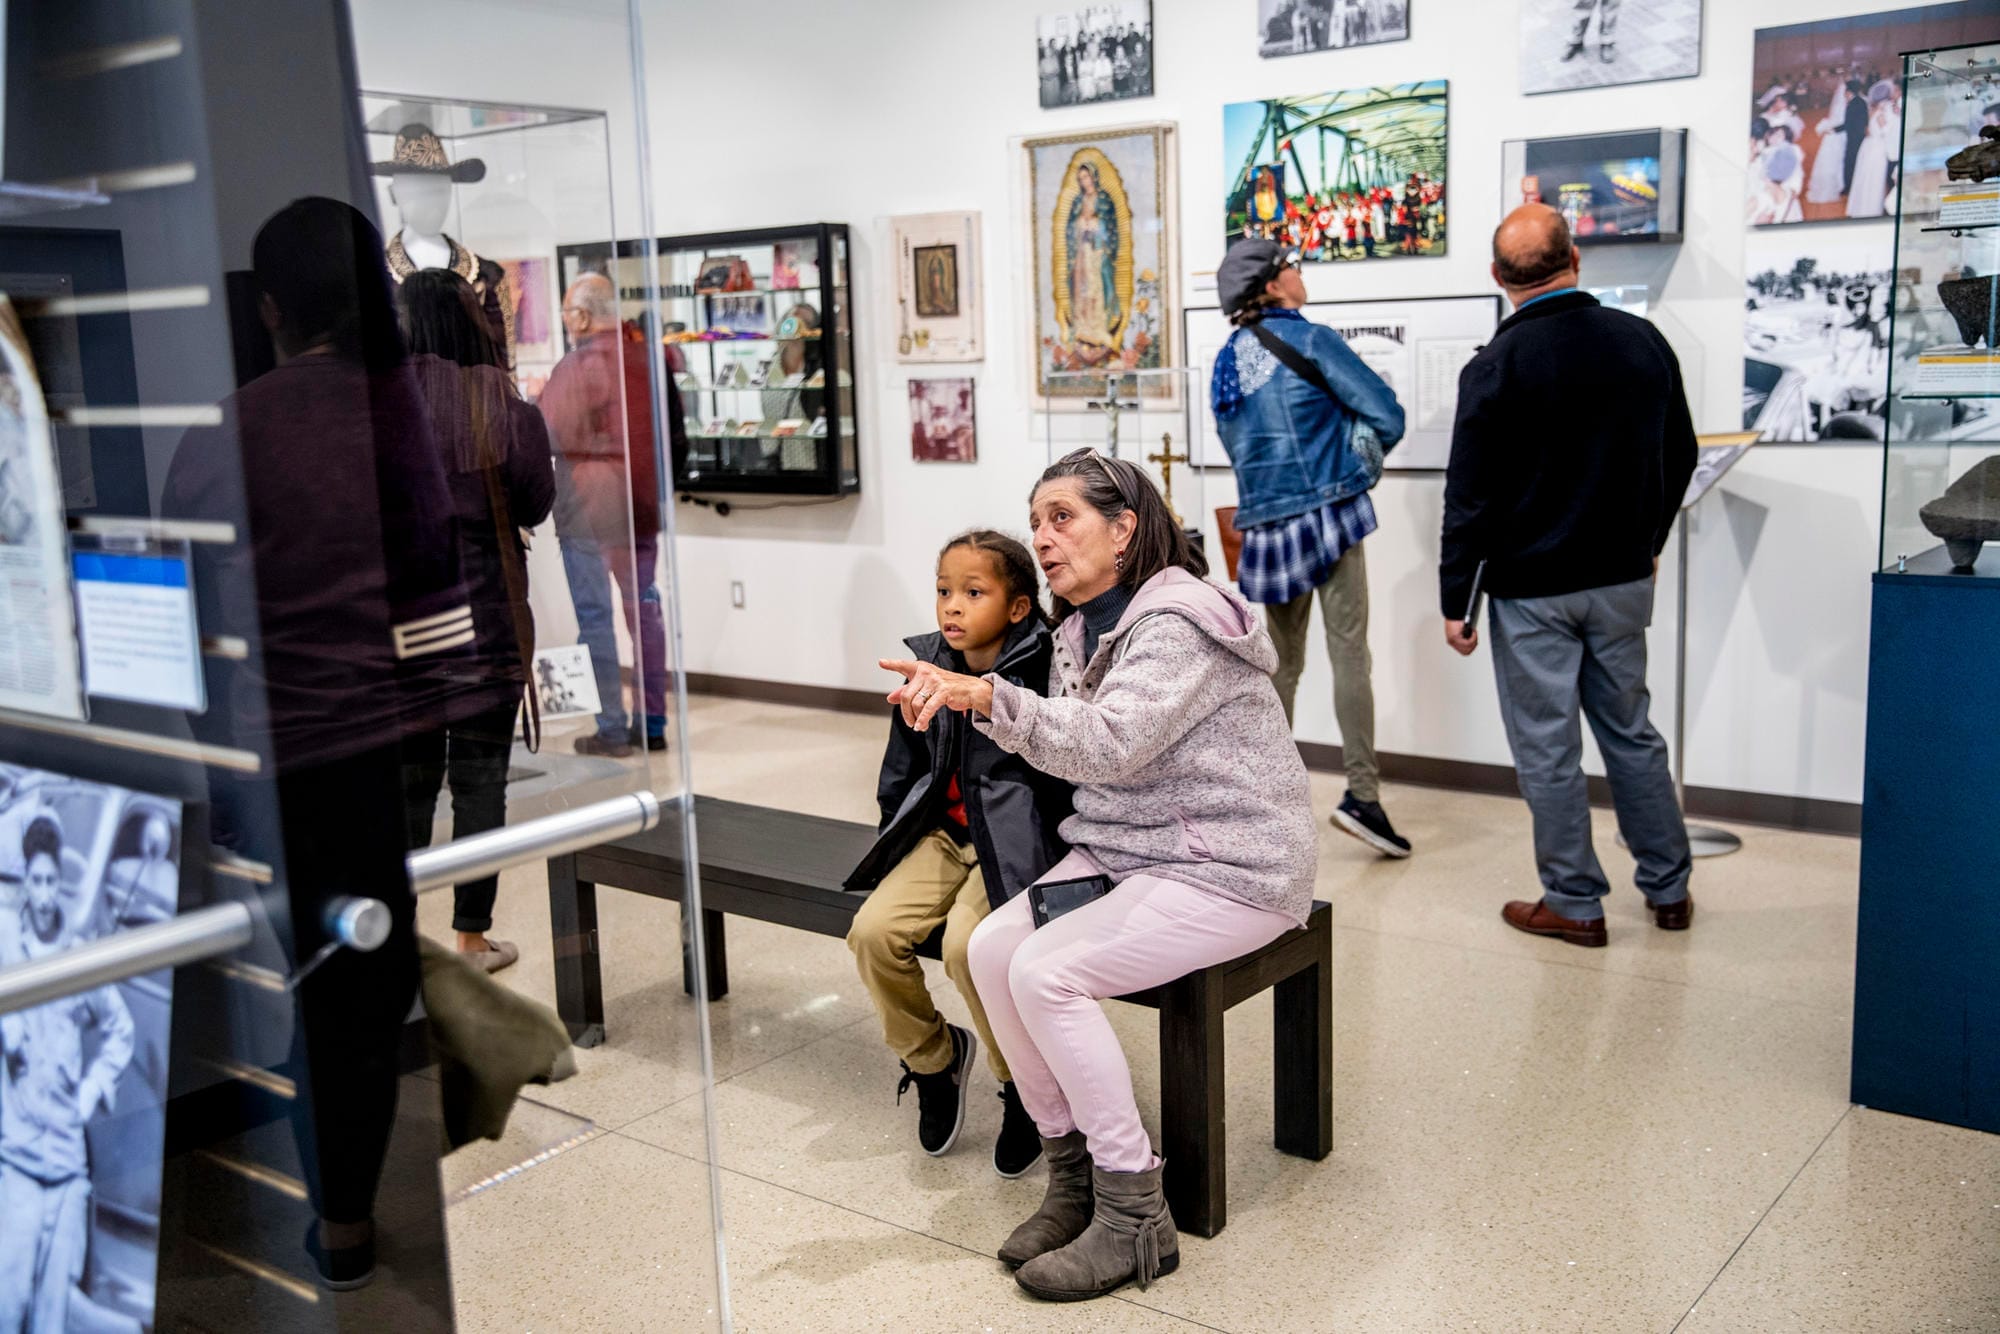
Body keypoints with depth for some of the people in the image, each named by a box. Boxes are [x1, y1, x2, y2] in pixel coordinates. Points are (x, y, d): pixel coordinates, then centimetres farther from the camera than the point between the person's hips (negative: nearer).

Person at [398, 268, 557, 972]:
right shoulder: (506, 411, -10)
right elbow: (537, 503, 2)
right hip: (485, 616, -2)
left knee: (407, 775, 12)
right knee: (480, 775, 7)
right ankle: (472, 937, 14)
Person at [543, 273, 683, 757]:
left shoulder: (574, 367, -14)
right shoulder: (648, 360, 4)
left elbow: (547, 438, -11)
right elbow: (677, 437, 9)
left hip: (587, 510, -6)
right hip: (641, 506, 6)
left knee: (594, 617, 1)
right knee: (643, 608, 13)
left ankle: (611, 729, 4)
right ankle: (652, 723, 17)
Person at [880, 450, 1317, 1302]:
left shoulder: (1176, 622, -18)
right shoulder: (1083, 629, 11)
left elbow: (1109, 745, -31)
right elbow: (1067, 745, 4)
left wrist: (987, 696, -39)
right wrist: (956, 699, -9)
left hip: (1231, 867, -9)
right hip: (1125, 848, 9)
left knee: (1047, 973, -23)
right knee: (991, 948, -9)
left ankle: (1135, 1221, -9)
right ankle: (1072, 1174, 5)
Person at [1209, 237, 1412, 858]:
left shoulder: (1226, 363, 13)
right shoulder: (1310, 340, -7)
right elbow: (1387, 415, -8)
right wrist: (1361, 452, 11)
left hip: (1265, 525, 6)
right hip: (1326, 514, -6)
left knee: (1280, 665, 13)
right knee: (1349, 656, -3)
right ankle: (1362, 795, -5)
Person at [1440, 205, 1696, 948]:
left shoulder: (1495, 368, -13)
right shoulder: (1644, 343, 1)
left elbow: (1470, 499, -12)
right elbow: (1679, 458, 12)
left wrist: (1455, 600, -4)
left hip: (1532, 589, -5)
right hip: (1623, 580, 5)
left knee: (1547, 749, 5)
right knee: (1631, 732, 17)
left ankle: (1574, 903, 13)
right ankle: (1669, 889, 25)